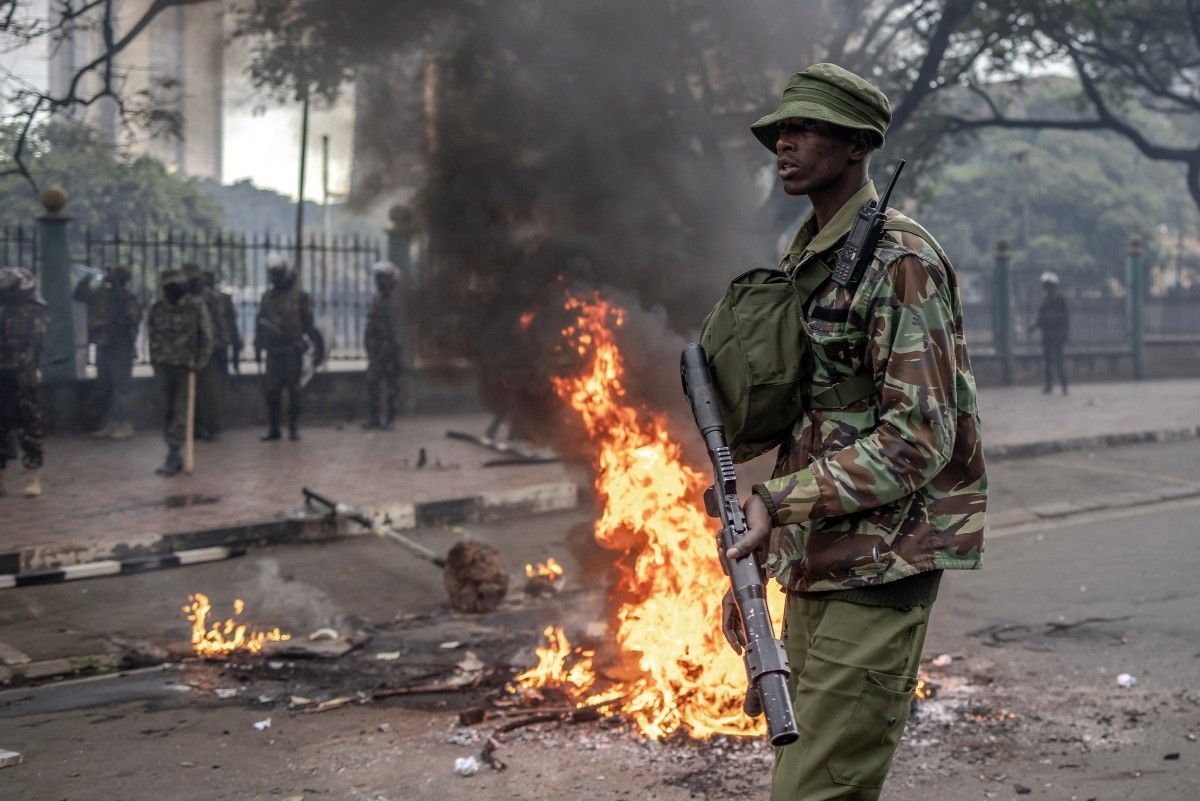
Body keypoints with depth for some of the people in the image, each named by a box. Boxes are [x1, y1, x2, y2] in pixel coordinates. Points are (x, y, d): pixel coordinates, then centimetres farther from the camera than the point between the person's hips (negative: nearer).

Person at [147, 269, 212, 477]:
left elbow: (206, 337, -3)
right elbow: (152, 337, 11)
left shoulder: (196, 306, -6)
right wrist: (156, 362, 7)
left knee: (180, 413, -6)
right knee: (168, 411, 8)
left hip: (187, 366, -3)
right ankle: (175, 458, 18)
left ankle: (172, 459, -7)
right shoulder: (157, 309, 1)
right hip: (163, 366, 3)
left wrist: (199, 364, -9)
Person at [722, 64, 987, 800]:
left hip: (879, 573, -9)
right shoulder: (800, 262, 15)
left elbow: (919, 436, -19)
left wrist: (780, 500, -24)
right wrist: (749, 565, 16)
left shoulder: (899, 258, -12)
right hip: (812, 569, 9)